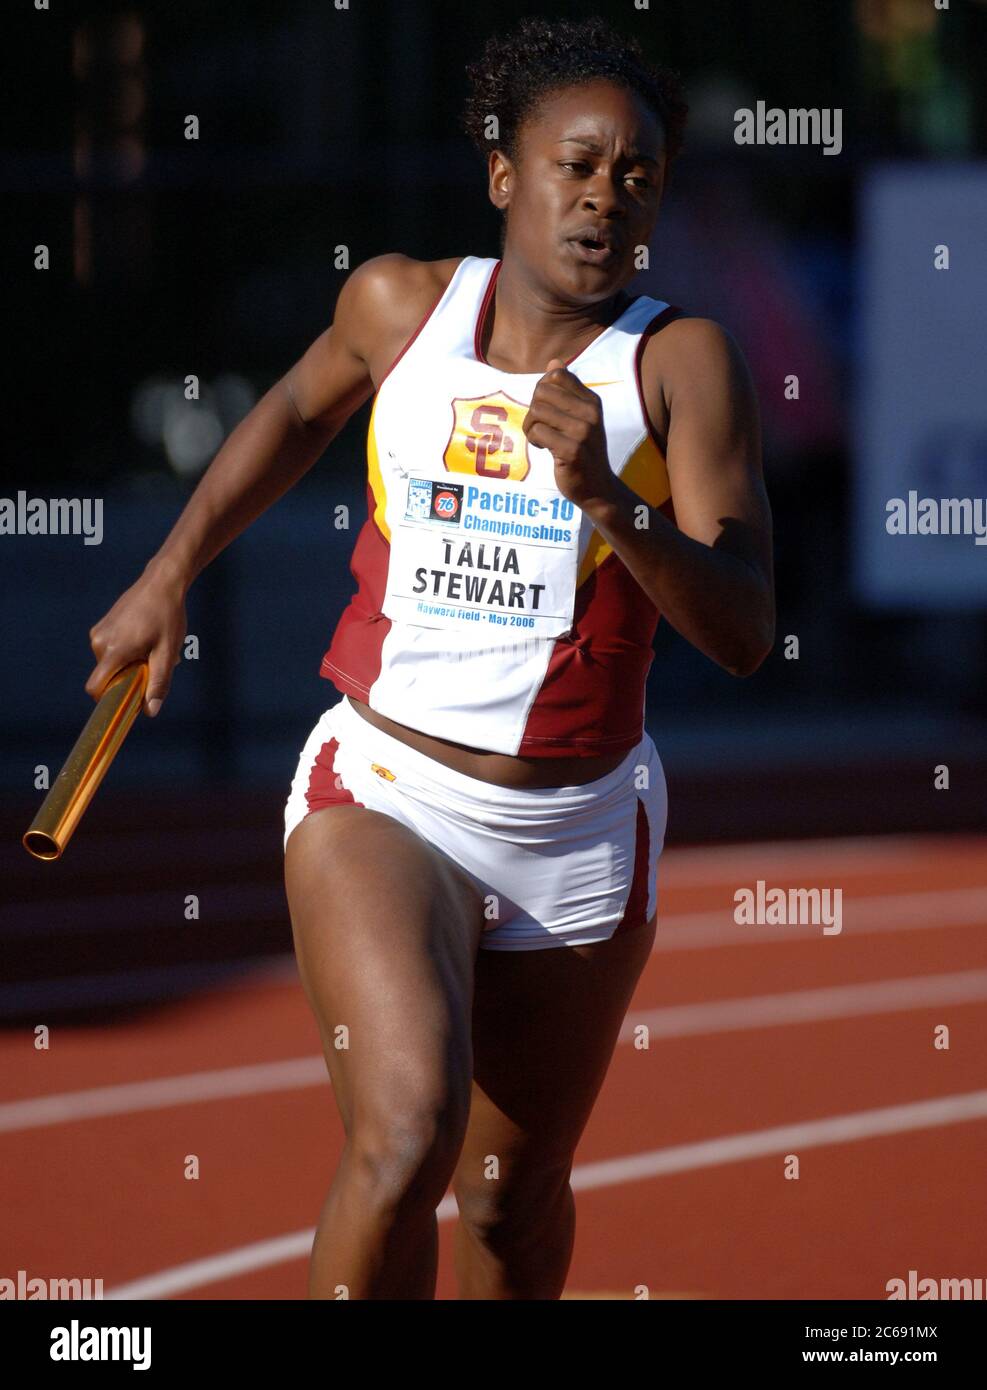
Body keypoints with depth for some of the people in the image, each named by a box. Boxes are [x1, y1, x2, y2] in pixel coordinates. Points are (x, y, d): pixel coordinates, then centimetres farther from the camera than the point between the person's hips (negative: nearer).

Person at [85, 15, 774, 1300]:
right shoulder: (400, 303, 0)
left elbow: (742, 634, -13)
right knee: (408, 1132, -23)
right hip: (386, 796, -1)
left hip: (580, 833, 1)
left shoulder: (681, 362, -7)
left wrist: (607, 497, -26)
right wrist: (170, 574, 24)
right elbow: (303, 407, 24)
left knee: (513, 1196, 13)